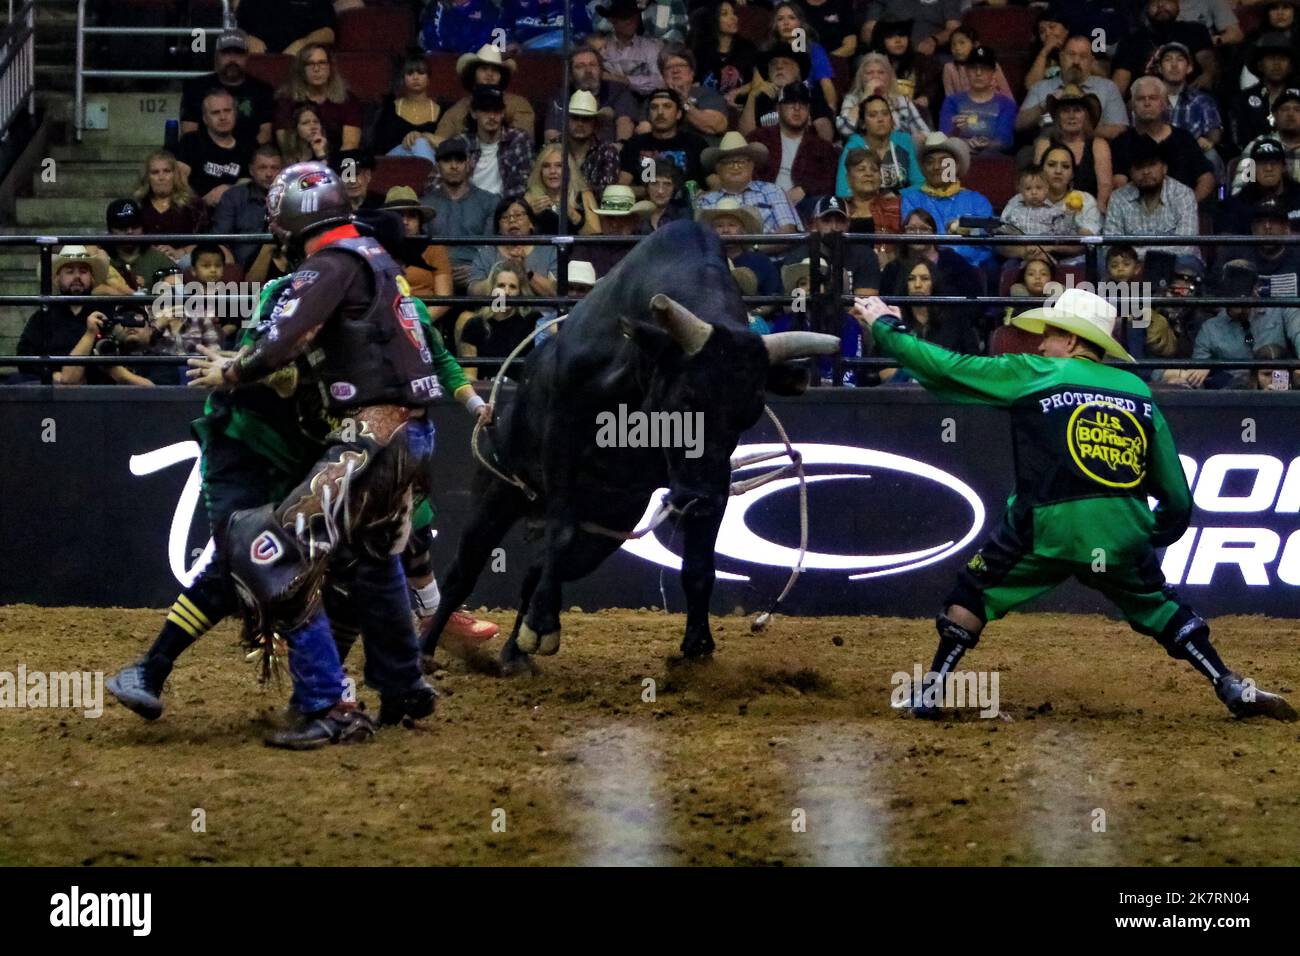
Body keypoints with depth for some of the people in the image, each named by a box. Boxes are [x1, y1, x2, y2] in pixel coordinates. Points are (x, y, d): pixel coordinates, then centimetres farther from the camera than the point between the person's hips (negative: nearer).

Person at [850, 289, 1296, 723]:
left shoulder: (1033, 375, 7)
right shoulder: (1138, 392, 17)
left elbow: (945, 368, 11)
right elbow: (1176, 493, 15)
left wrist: (884, 326, 24)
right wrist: (1153, 538, 29)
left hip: (1048, 528, -3)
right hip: (1124, 534, 3)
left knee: (976, 588, 16)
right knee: (1159, 606, 22)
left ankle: (930, 691, 12)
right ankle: (1233, 690, 13)